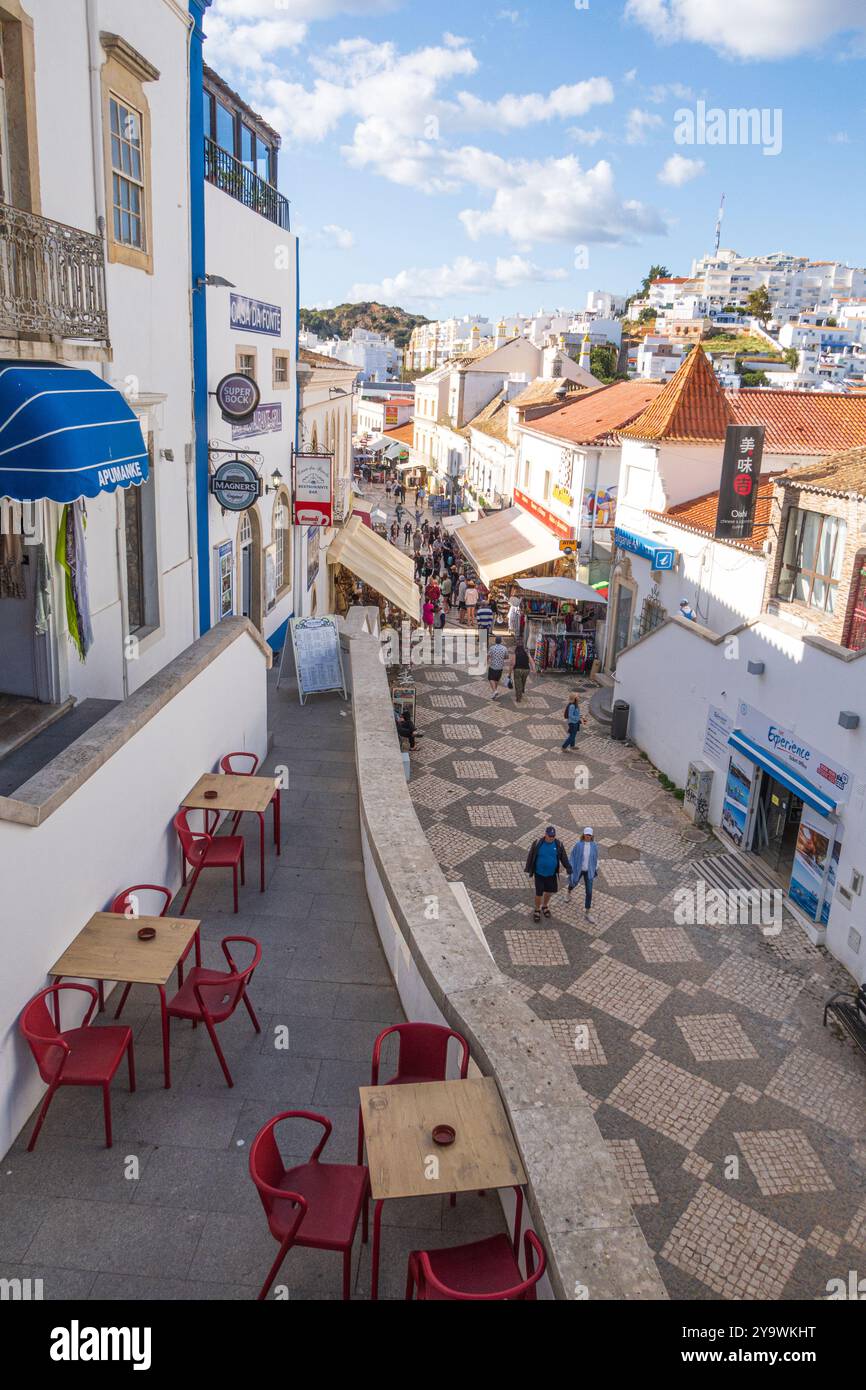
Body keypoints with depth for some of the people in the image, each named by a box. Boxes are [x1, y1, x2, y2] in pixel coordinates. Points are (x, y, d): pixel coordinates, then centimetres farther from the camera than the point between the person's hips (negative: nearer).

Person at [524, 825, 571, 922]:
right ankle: (537, 910, 26)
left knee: (548, 891, 18)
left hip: (552, 874, 2)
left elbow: (563, 857, -3)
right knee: (539, 893, 1)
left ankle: (544, 906, 45)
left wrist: (568, 867, -12)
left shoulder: (558, 844, -12)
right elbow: (530, 856, -6)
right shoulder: (537, 844, -18)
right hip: (539, 873, -2)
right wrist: (528, 869, -1)